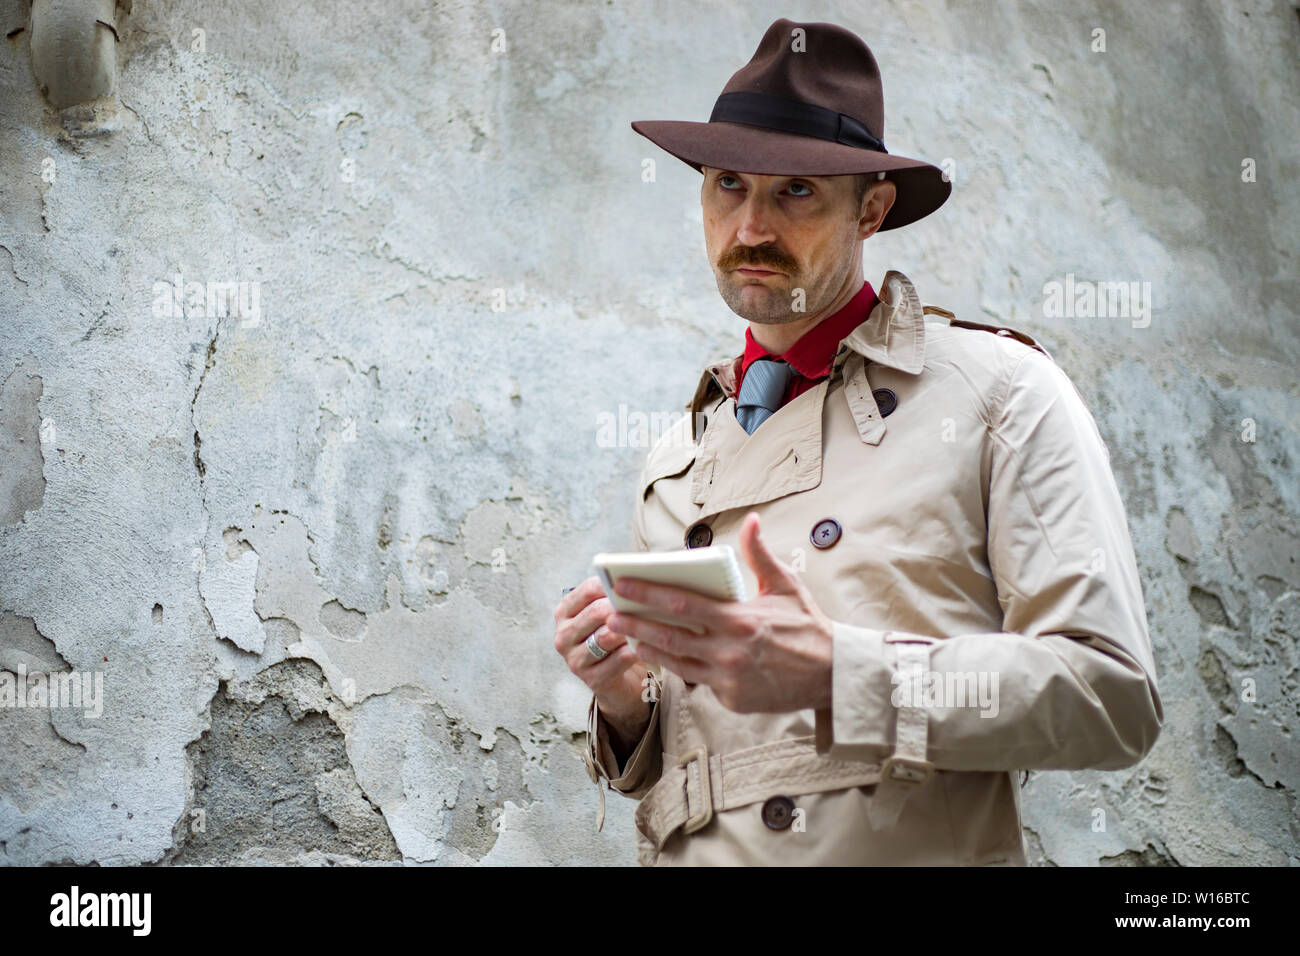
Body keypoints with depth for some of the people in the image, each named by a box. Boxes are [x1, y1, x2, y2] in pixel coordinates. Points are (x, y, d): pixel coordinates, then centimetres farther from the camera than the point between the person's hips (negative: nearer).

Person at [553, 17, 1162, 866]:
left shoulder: (999, 391, -1)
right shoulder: (677, 462, 13)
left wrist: (835, 675, -16)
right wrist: (625, 705, -2)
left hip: (925, 848, -4)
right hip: (692, 855, 4)